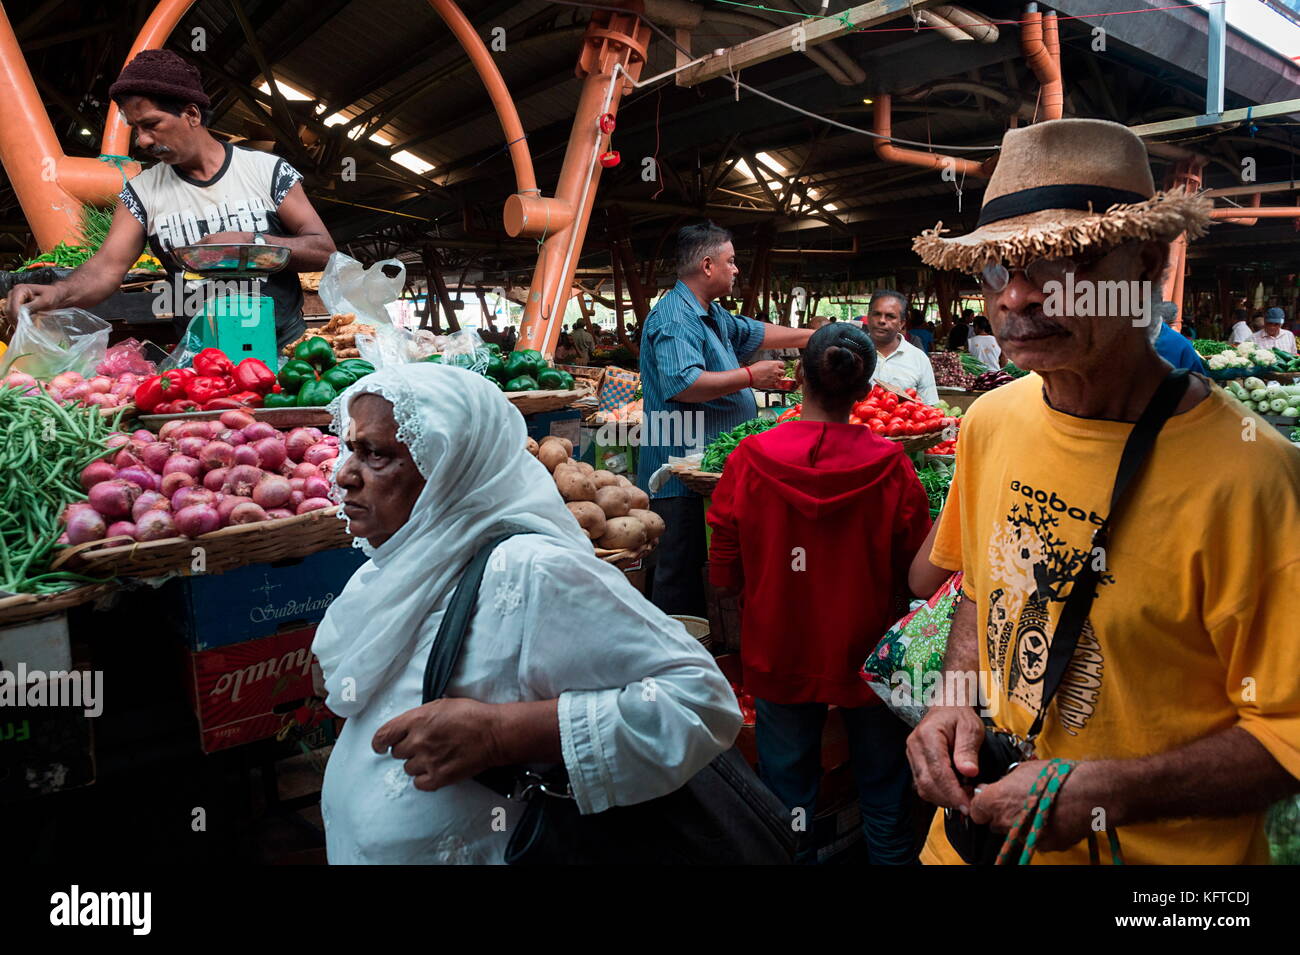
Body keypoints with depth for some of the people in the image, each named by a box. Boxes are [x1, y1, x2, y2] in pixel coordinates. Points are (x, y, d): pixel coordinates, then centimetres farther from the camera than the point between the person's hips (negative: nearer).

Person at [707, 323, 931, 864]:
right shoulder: (892, 468, -16)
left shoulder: (749, 460, -16)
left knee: (788, 802, 19)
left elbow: (724, 575, -7)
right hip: (866, 657, 0)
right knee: (884, 798, 22)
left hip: (778, 656, 0)